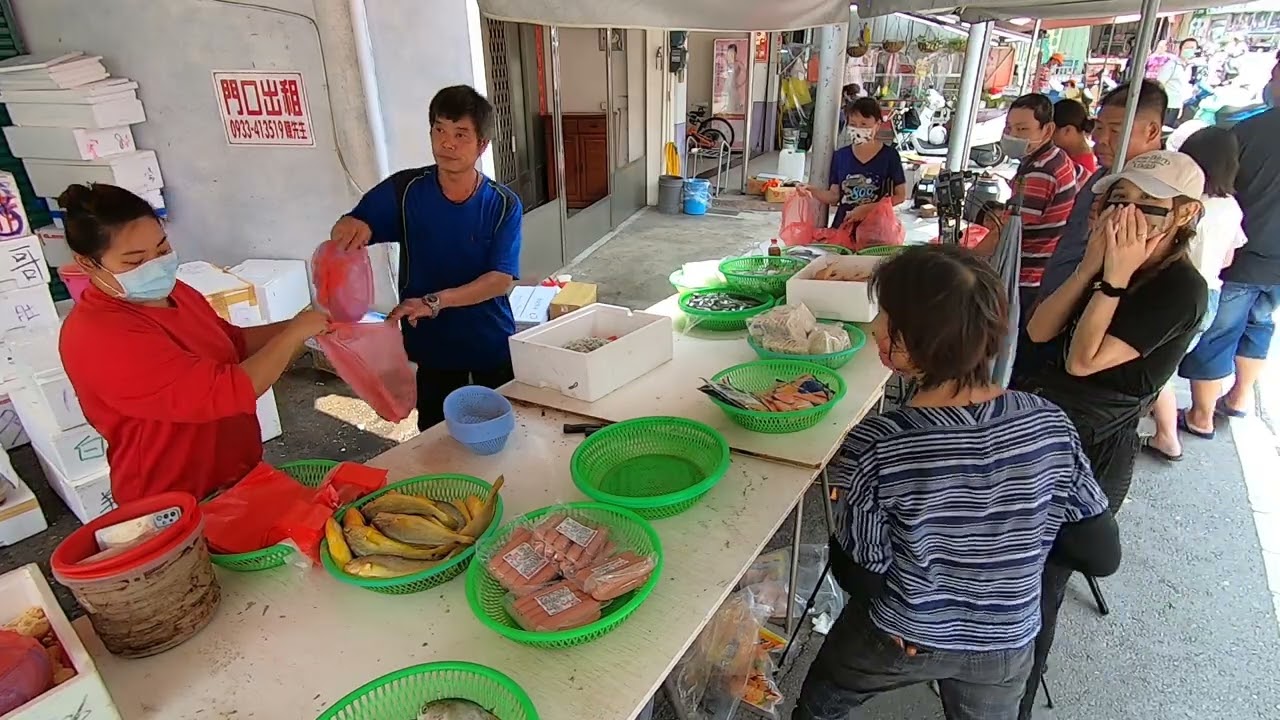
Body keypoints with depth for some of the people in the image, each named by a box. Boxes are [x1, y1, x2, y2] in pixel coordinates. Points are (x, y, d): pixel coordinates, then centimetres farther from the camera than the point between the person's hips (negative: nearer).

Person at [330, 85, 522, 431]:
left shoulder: (503, 205, -12)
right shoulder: (404, 189, -9)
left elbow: (501, 279, -19)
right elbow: (345, 231, -4)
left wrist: (435, 301, -31)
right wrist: (351, 227, -30)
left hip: (493, 345, -1)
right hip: (431, 345, 1)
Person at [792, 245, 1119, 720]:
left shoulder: (876, 447, -32)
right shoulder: (1048, 424, -21)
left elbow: (858, 575, -20)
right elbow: (1102, 554, -10)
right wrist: (1019, 539, 4)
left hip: (900, 641, -3)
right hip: (1004, 646, 4)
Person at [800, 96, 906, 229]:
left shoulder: (889, 155, -4)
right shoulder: (841, 155, 4)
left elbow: (901, 196, -2)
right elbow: (834, 195, 4)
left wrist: (868, 209, -13)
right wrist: (812, 191, -15)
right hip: (842, 225, 3)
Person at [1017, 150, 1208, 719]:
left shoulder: (1180, 288, -17)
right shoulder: (1113, 265, 5)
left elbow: (1084, 359, -24)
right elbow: (1038, 331, -4)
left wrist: (1115, 277, -22)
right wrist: (1091, 267, -13)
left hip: (1092, 456, -7)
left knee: (1035, 582, 6)